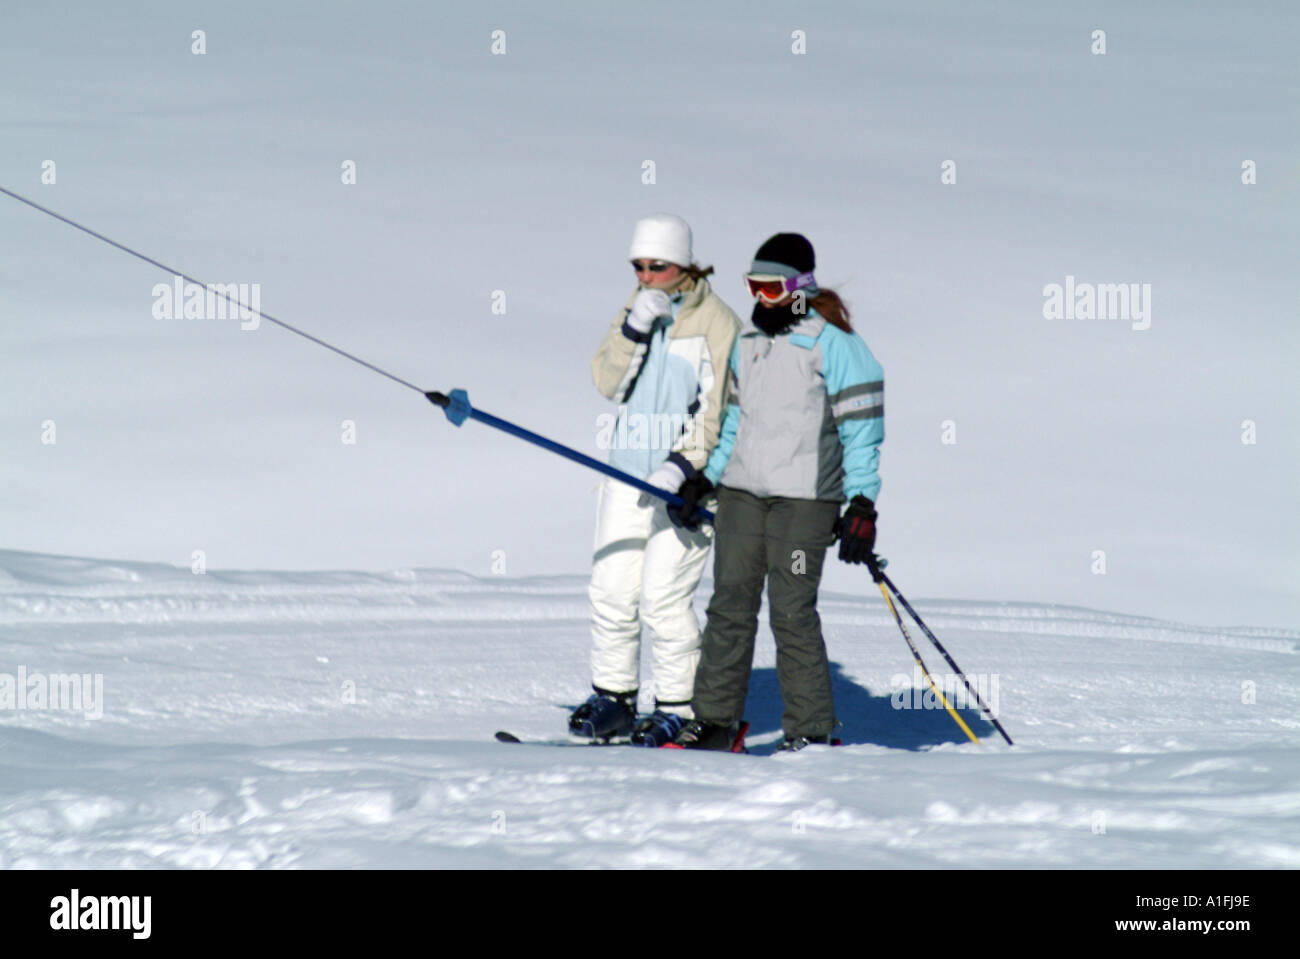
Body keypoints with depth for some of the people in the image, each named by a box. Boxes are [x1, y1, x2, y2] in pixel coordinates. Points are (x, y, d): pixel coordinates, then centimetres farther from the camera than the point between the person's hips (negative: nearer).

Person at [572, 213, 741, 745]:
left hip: (686, 480, -5)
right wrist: (634, 329, -13)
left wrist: (684, 466, -19)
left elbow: (720, 409, -9)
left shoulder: (716, 322, -5)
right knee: (610, 591, 3)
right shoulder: (635, 312, 12)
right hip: (628, 475, 6)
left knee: (663, 598, -10)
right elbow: (609, 382, 2)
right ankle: (613, 699, 16)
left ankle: (680, 709, 0)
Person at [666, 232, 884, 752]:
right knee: (729, 606, 6)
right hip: (741, 494, 6)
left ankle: (811, 731, 1)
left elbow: (861, 428, -7)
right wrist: (704, 479, 20)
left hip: (804, 499, -6)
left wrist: (862, 504, -13)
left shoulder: (833, 344, -5)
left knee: (792, 613, -7)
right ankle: (715, 720, 14)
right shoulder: (747, 340, 15)